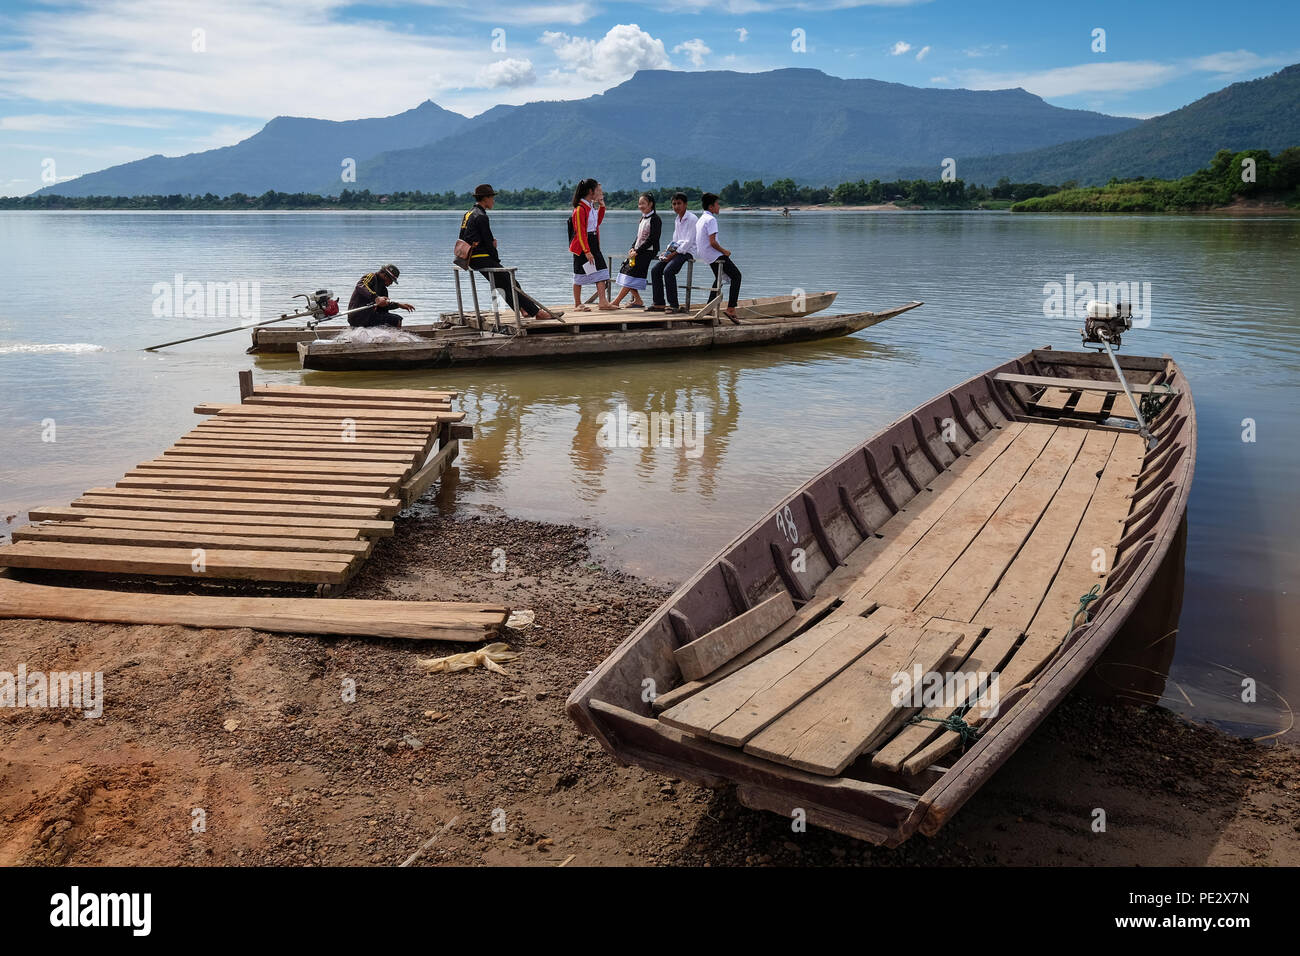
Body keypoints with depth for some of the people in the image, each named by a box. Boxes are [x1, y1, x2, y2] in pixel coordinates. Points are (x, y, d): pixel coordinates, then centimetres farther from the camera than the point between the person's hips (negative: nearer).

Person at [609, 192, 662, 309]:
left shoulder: (655, 219, -10)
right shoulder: (643, 218, 17)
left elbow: (652, 239, -17)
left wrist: (637, 251, -18)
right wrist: (632, 248, 3)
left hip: (648, 251, -9)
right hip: (638, 251, 9)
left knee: (631, 273, -16)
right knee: (625, 269, -3)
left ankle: (616, 302, -16)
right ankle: (637, 300, 2)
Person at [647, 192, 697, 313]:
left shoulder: (691, 218, -11)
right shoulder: (676, 219, 16)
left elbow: (688, 241, -16)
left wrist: (673, 253, -18)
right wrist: (668, 250, 4)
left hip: (687, 251, -9)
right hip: (676, 250, 9)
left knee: (668, 271, -28)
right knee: (655, 270, -5)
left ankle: (674, 305, -23)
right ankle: (659, 304, -2)